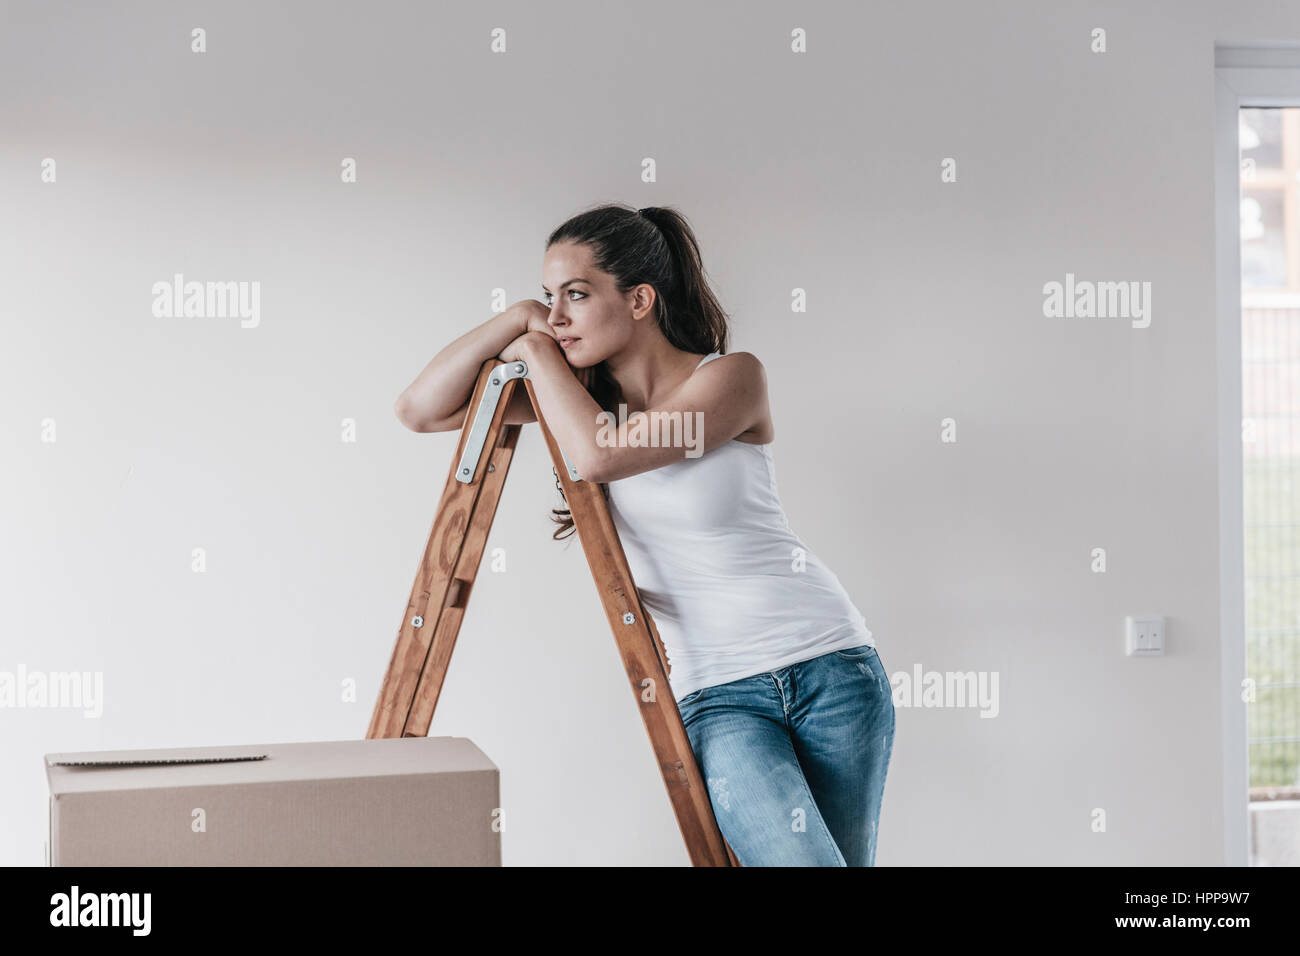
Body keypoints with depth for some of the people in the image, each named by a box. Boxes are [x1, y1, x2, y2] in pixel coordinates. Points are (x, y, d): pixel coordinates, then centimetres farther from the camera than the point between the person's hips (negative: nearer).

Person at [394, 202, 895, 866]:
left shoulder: (731, 377, -9)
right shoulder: (582, 392, 5)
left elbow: (598, 454, -23)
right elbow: (418, 411, 1)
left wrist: (537, 352, -8)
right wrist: (519, 318, -6)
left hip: (828, 663, -2)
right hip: (718, 693, 2)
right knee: (799, 859, -21)